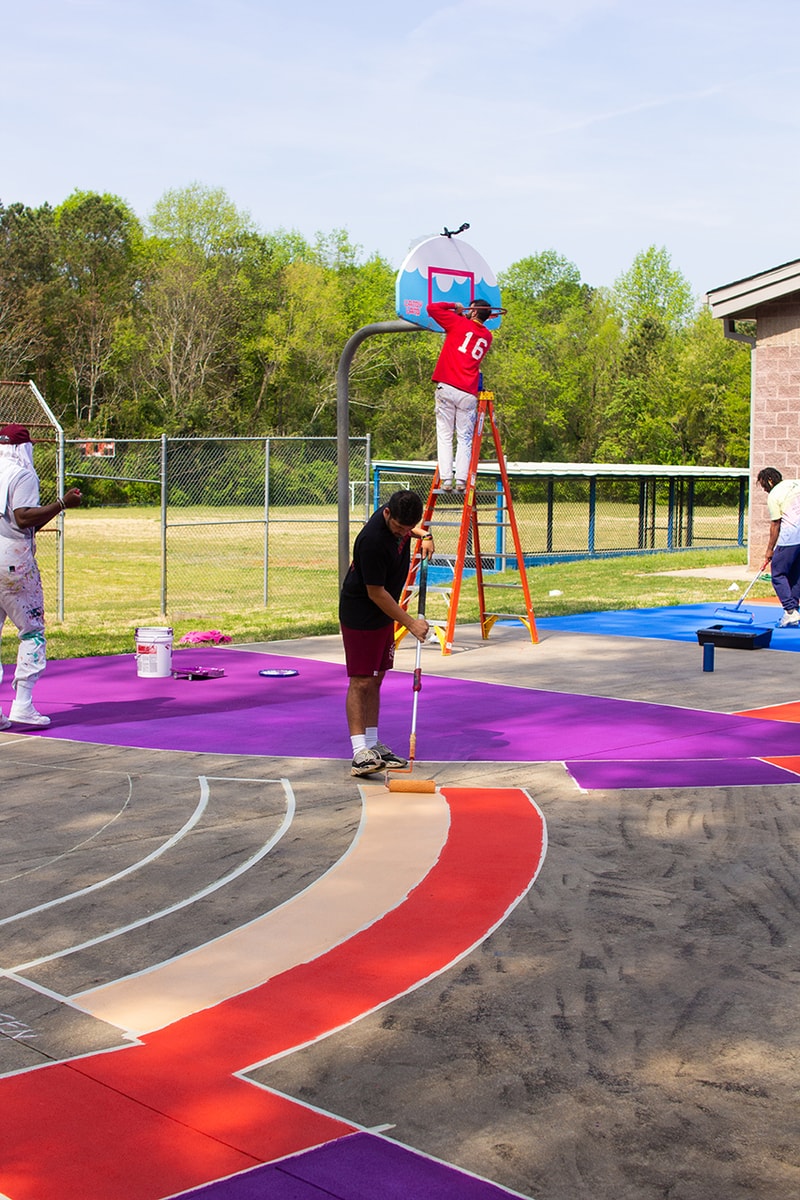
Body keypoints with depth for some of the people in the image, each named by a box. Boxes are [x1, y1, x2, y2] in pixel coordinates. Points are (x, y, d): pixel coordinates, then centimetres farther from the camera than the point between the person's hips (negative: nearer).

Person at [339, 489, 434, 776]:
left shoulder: (401, 520, -5)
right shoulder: (372, 540, -30)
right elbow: (376, 593, -23)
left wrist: (423, 535, 4)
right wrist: (410, 623, -18)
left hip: (384, 613, 9)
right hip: (360, 615, -9)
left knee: (375, 680, 12)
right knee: (360, 682, -10)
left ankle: (373, 745, 18)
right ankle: (359, 753, -12)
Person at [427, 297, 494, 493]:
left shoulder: (458, 323, 3)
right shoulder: (487, 336, 15)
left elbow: (432, 308, 2)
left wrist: (455, 307, 16)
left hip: (447, 388, -3)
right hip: (468, 393, 3)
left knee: (444, 436, 0)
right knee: (465, 439, 5)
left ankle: (445, 479, -7)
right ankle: (461, 480, -5)